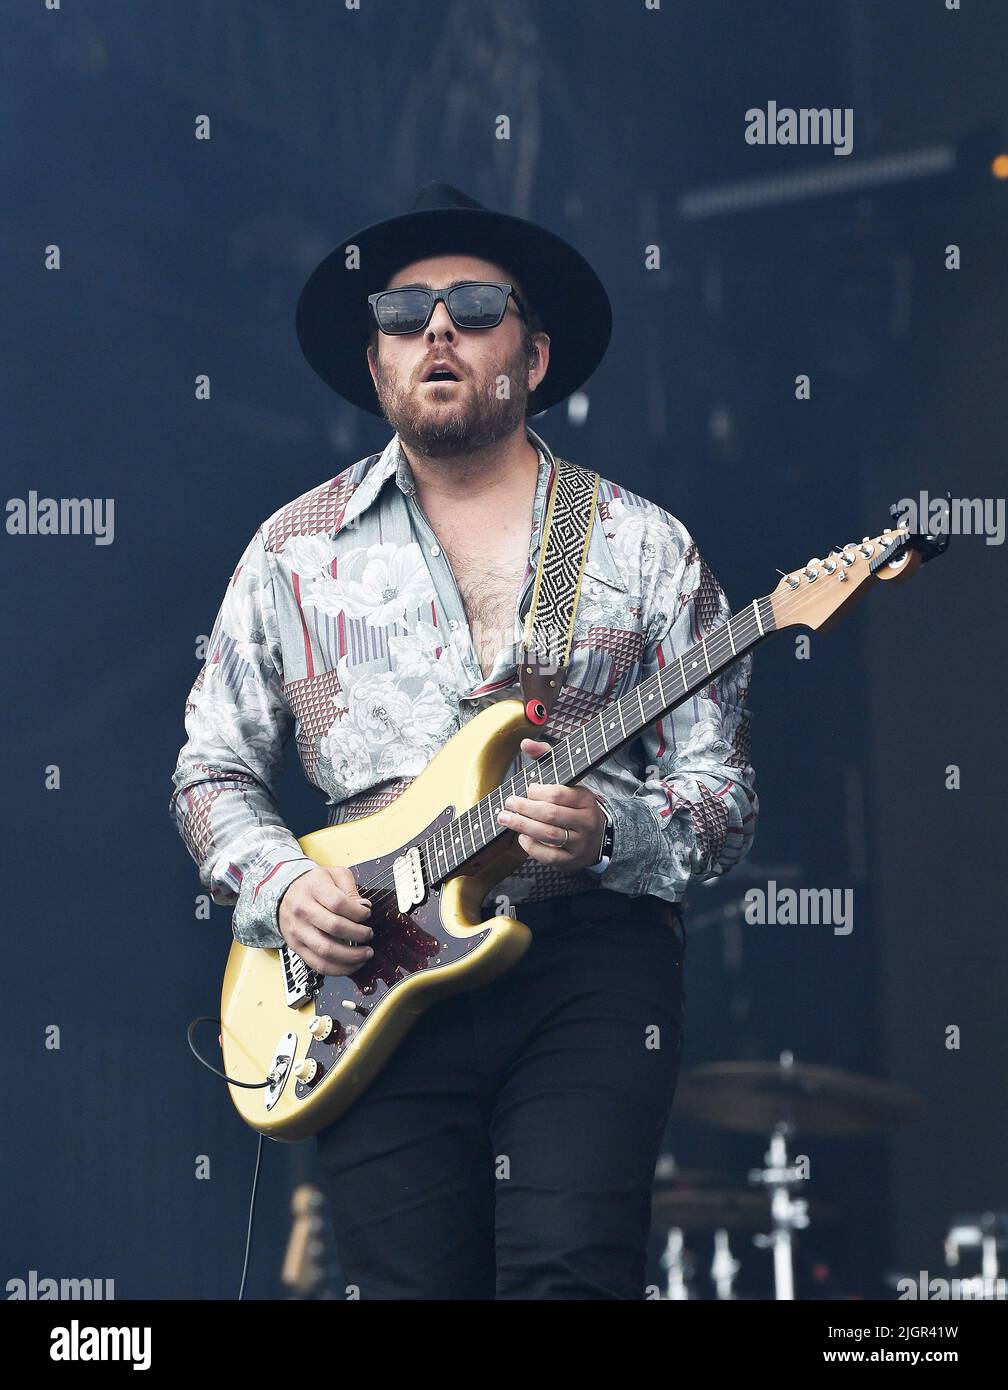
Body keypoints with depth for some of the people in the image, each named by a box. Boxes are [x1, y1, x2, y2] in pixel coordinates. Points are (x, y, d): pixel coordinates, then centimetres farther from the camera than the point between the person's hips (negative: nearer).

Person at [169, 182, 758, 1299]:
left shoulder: (645, 546, 10)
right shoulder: (297, 549, 14)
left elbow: (722, 795, 8)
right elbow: (211, 773, 17)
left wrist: (609, 832, -13)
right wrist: (279, 887, -2)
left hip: (588, 966, -1)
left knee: (569, 1274, -17)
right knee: (407, 1282, -5)